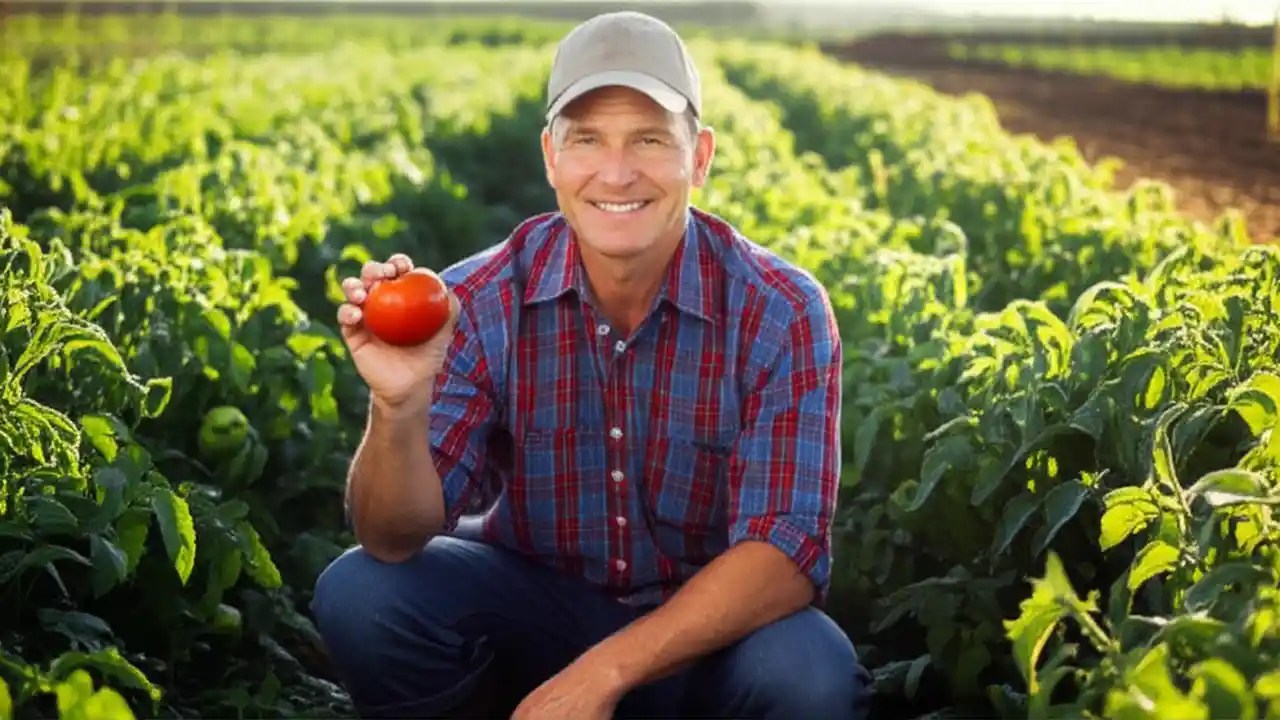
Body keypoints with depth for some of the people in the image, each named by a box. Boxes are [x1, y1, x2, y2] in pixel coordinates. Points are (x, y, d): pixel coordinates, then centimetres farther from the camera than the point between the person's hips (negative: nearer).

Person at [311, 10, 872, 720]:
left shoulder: (781, 313, -17)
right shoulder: (481, 302, -14)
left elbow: (786, 552, -23)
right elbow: (396, 539, -18)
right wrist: (399, 406, -40)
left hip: (705, 629, -1)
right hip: (529, 609, 1)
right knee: (360, 594, -25)